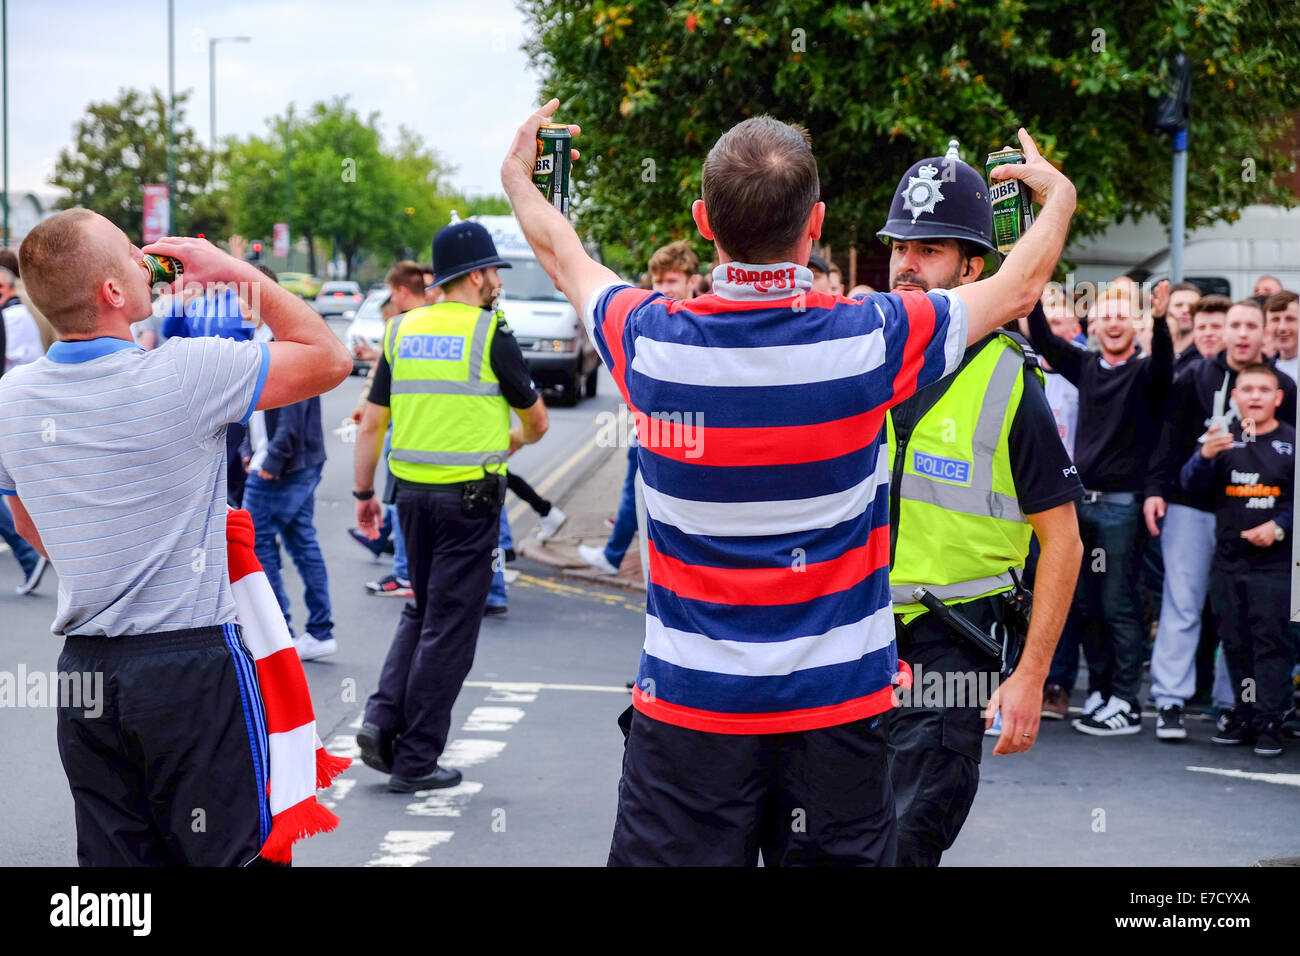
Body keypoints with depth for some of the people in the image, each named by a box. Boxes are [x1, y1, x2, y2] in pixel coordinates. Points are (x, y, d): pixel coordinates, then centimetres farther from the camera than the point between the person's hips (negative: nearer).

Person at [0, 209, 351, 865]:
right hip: (190, 663, -5)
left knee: (112, 854, 11)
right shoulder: (184, 374, -16)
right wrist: (238, 272, 2)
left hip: (82, 665, 6)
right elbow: (328, 359, -4)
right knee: (224, 854, 3)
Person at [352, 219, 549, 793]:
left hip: (412, 490, 5)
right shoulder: (490, 336, -7)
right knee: (450, 624, 2)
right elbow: (536, 421, 3)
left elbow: (371, 422, 8)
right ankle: (415, 761, 6)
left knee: (422, 610, 21)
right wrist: (514, 441, 25)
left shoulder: (401, 331, 6)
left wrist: (363, 493, 16)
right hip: (470, 493, -5)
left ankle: (383, 719, 4)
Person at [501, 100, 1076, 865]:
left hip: (688, 709, 1)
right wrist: (1057, 195, 28)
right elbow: (1020, 286, 7)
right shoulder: (870, 340, -12)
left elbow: (565, 257, 14)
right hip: (837, 705, 0)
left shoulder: (651, 342, -9)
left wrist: (519, 175, 35)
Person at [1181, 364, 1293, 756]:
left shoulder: (1293, 443, 0)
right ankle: (1245, 715, 19)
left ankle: (1269, 721, -2)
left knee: (1271, 641, -5)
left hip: (1274, 562, -3)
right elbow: (1192, 483, -5)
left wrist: (1279, 526, -16)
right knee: (1235, 642, 9)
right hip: (1228, 559, 3)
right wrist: (1206, 455, -24)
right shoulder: (1223, 438, 7)